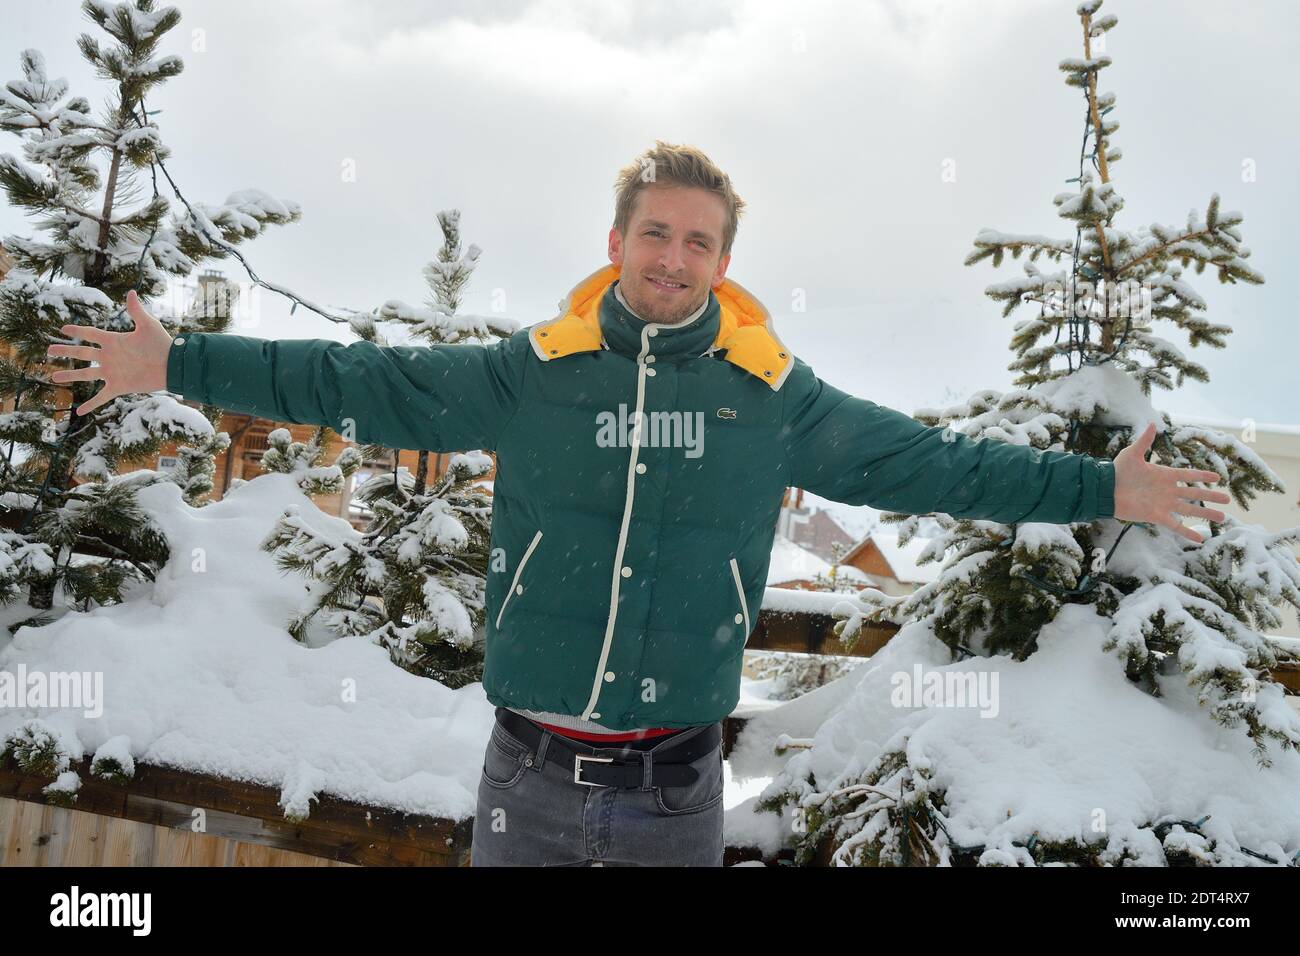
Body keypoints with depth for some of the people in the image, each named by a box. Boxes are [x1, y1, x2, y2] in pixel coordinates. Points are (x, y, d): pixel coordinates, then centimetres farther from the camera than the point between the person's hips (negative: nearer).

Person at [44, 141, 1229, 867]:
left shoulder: (775, 397, -1)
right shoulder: (531, 372, -2)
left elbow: (926, 461, 4)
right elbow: (365, 384, 2)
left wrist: (1100, 489, 6)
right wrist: (183, 364, 2)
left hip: (677, 787, 0)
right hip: (529, 774, 0)